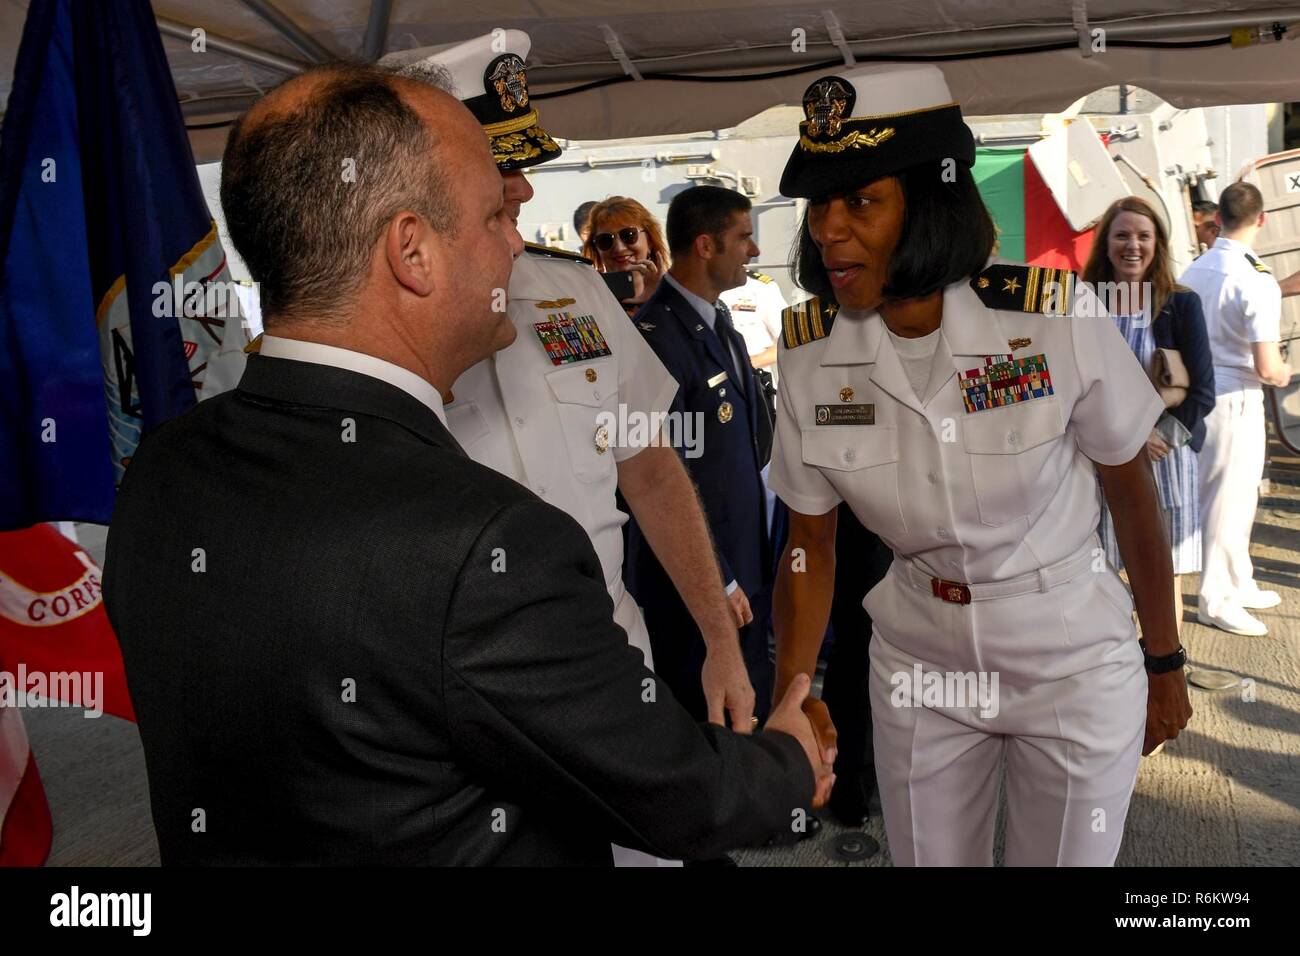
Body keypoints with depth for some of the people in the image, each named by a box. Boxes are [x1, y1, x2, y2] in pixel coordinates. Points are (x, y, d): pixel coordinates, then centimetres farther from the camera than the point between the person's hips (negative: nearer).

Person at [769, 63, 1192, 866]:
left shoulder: (1057, 318, -22)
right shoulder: (810, 351, -13)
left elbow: (1134, 495, -8)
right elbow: (810, 545, -3)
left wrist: (1165, 663, 2)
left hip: (1074, 669, -2)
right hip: (919, 668, 3)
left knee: (1064, 856, 15)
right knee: (927, 859, 20)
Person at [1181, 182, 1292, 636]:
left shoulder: (1195, 271, 3)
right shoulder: (1257, 280, -18)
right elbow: (1267, 367, -21)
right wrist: (1284, 374, 1)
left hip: (1198, 391, 8)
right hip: (1235, 399, -8)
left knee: (1236, 494, 20)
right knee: (1229, 498, 4)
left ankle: (1238, 583, 33)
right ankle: (1216, 599, 14)